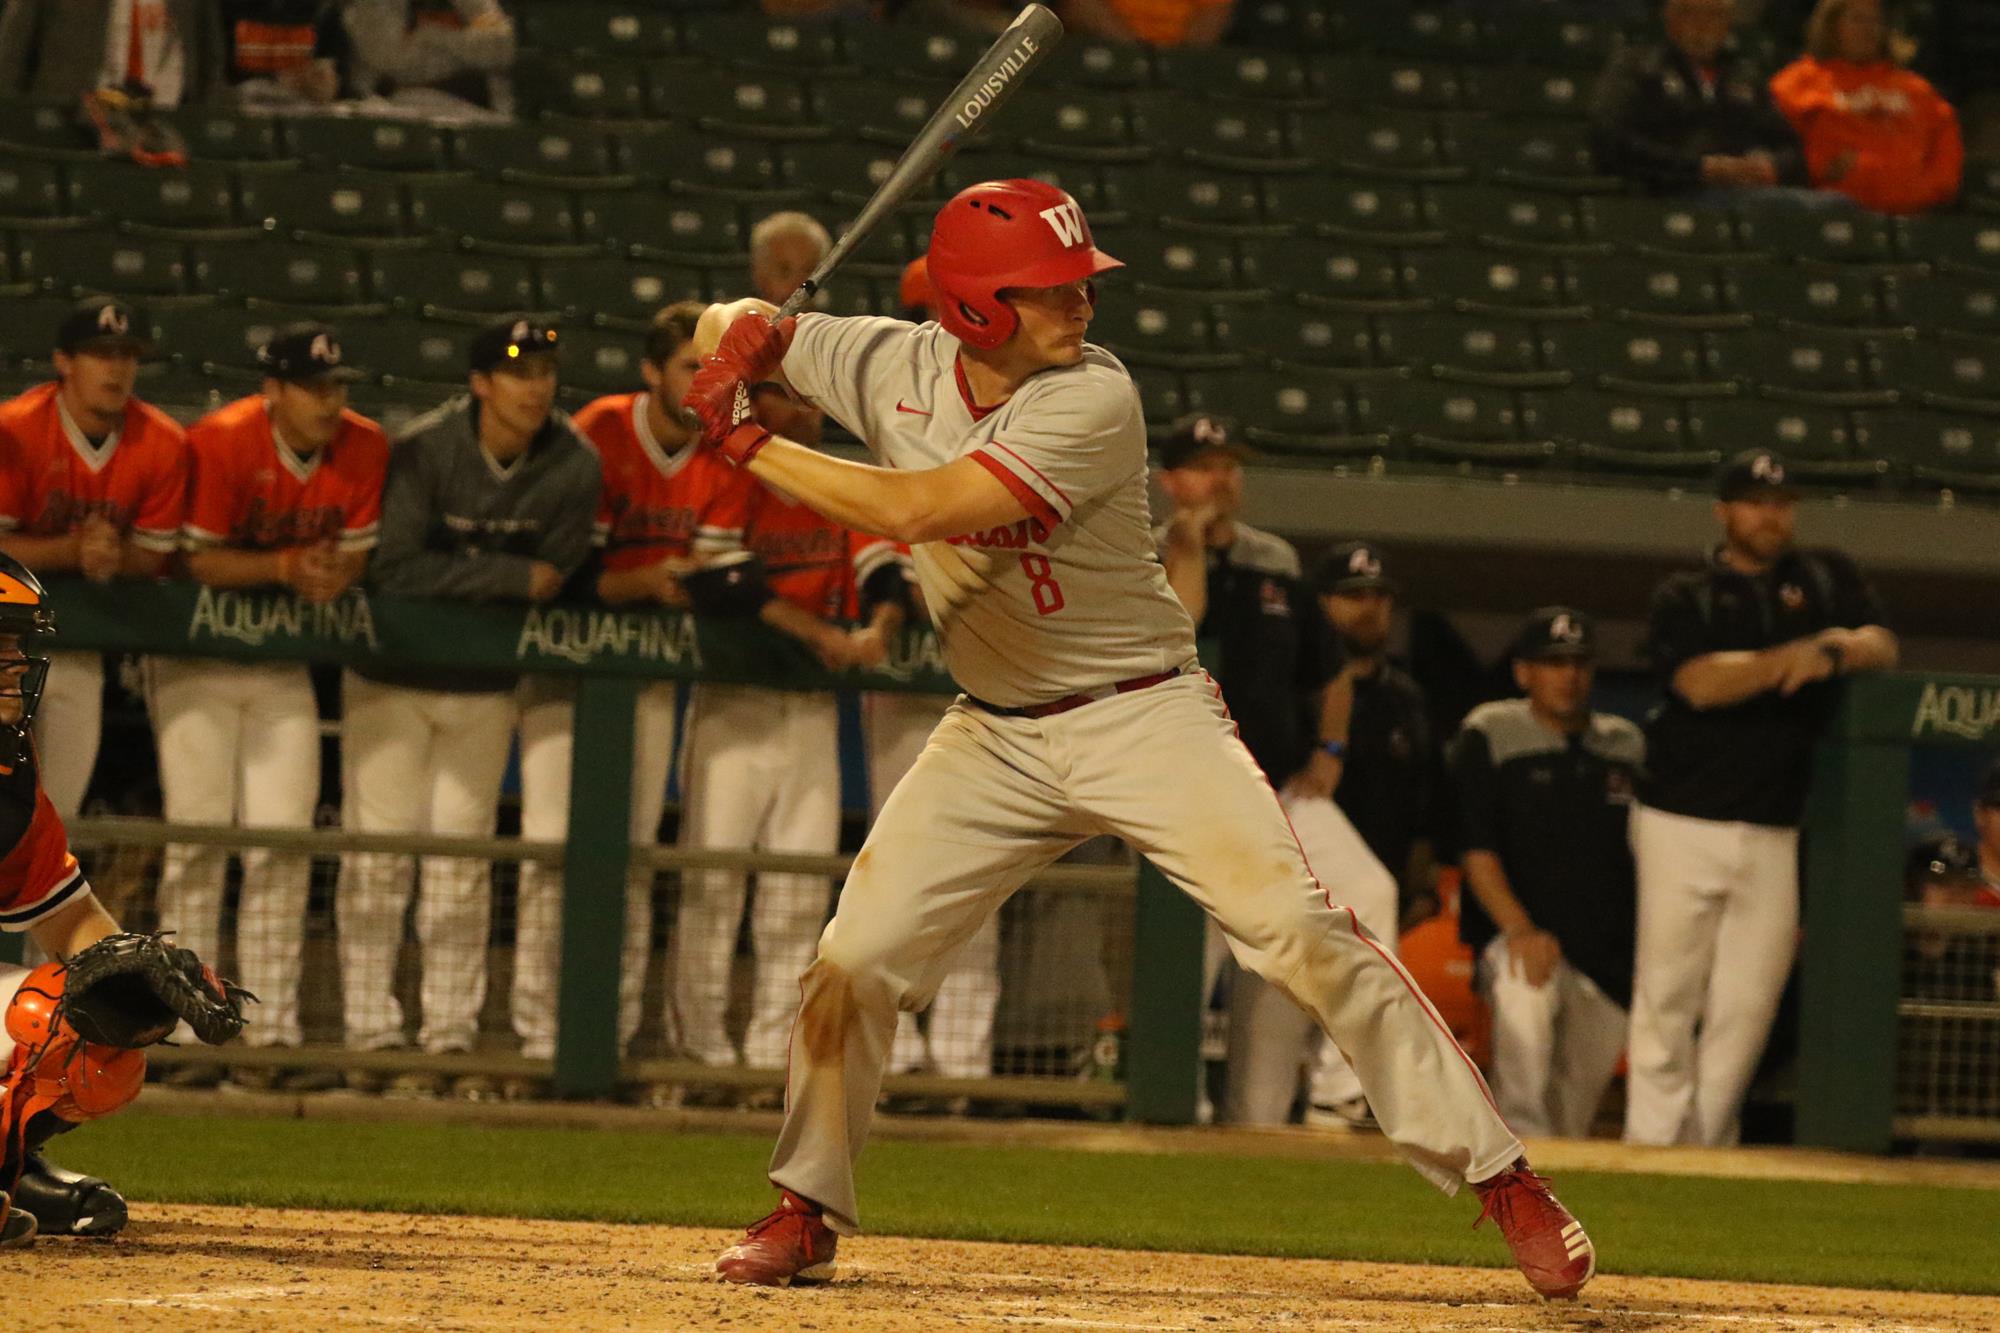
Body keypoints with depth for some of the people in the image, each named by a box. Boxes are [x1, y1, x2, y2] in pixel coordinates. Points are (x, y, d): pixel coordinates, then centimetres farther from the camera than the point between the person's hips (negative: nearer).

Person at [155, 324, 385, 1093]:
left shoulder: (365, 449, -6)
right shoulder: (220, 444, -20)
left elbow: (355, 552, 1)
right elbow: (199, 561, -17)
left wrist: (333, 577, -22)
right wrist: (282, 568, -31)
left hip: (286, 668, 4)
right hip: (197, 663, -4)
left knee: (285, 847, 1)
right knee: (198, 839, -6)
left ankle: (269, 1039, 3)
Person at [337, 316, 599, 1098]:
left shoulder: (575, 467, -10)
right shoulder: (424, 450, -18)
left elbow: (555, 581, -9)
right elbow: (393, 571, -24)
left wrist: (457, 577, -15)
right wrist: (512, 577, -23)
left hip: (488, 687, 2)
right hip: (391, 678, -2)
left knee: (462, 861, 5)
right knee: (378, 847, -3)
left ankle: (451, 1041, 9)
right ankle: (373, 1039, 2)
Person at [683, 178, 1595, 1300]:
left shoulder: (1092, 401, -22)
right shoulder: (895, 367, -5)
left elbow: (915, 510, -30)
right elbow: (747, 329, 13)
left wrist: (749, 446, -22)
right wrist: (740, 337, -12)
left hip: (1146, 715, -5)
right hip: (995, 736, 5)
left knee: (1300, 930, -18)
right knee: (857, 958, -2)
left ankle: (1501, 1177, -14)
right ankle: (807, 1214, 19)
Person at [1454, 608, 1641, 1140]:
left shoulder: (1626, 745, 13)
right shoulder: (1489, 737, 0)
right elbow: (1477, 851, -7)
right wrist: (1519, 930, -22)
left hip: (1610, 953, 5)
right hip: (1517, 933, -5)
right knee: (1523, 995, -36)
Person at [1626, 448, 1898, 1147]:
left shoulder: (1825, 579, 14)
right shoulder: (1686, 596, 4)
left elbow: (1882, 646, 1)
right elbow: (1703, 682, -13)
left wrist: (1837, 650, -20)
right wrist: (1798, 655, -19)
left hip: (1774, 833, 3)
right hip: (1685, 823, -3)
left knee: (1747, 1007, 0)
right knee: (1667, 998, -5)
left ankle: (1707, 1149, 8)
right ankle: (1652, 1149, -3)